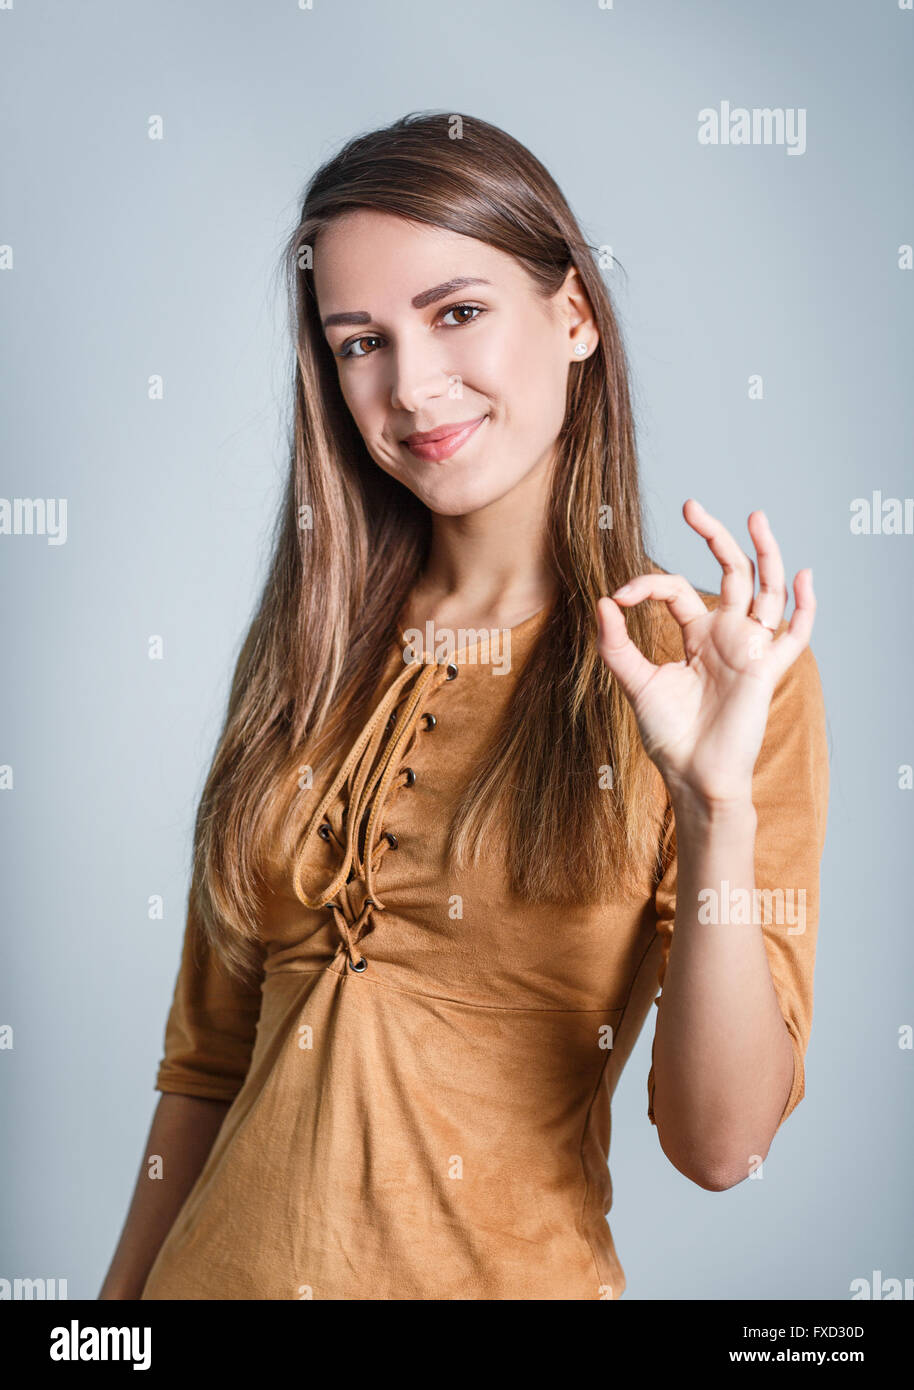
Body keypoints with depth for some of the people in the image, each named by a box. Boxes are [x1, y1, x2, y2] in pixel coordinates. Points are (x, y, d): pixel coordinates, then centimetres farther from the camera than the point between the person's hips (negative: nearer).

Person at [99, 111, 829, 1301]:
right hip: (225, 1258, 3)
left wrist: (719, 809, -28)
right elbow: (213, 1054, 7)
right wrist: (124, 1289, 7)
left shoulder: (713, 664, -11)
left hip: (500, 1265, -3)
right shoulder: (309, 645, -1)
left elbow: (720, 1145, -17)